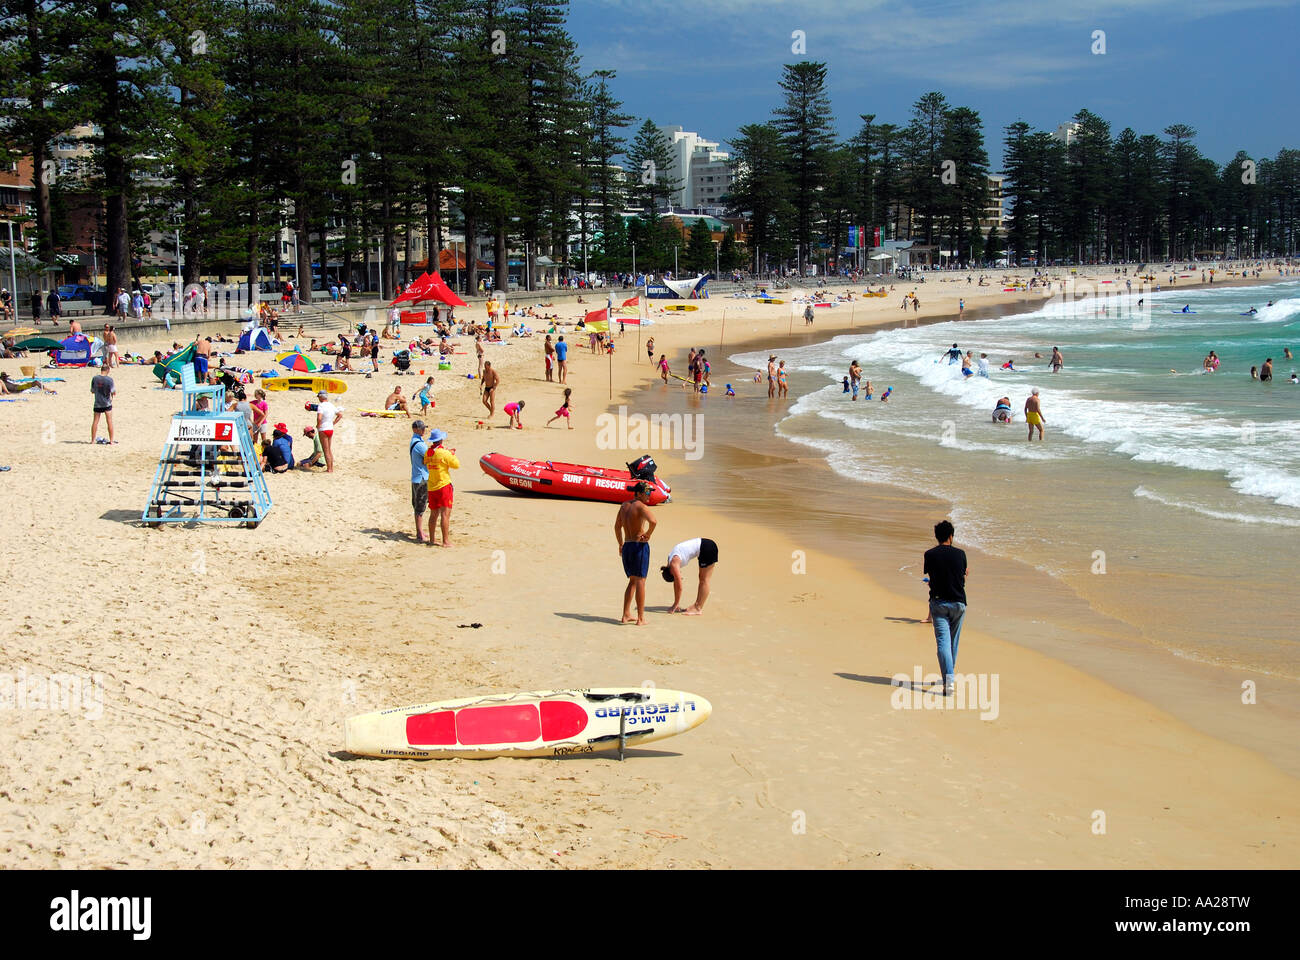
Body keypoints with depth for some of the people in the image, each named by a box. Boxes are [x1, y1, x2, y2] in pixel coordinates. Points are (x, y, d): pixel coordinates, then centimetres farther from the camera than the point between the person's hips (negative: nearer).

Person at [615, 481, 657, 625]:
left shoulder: (624, 506, 11)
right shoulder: (641, 506, -13)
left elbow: (617, 526, 22)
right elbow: (653, 521, -31)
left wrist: (621, 544, 32)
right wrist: (648, 534, -13)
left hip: (626, 547, 7)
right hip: (640, 546, -7)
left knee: (632, 581, 18)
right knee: (640, 581, -1)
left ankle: (626, 615, 16)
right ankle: (641, 618, 0)